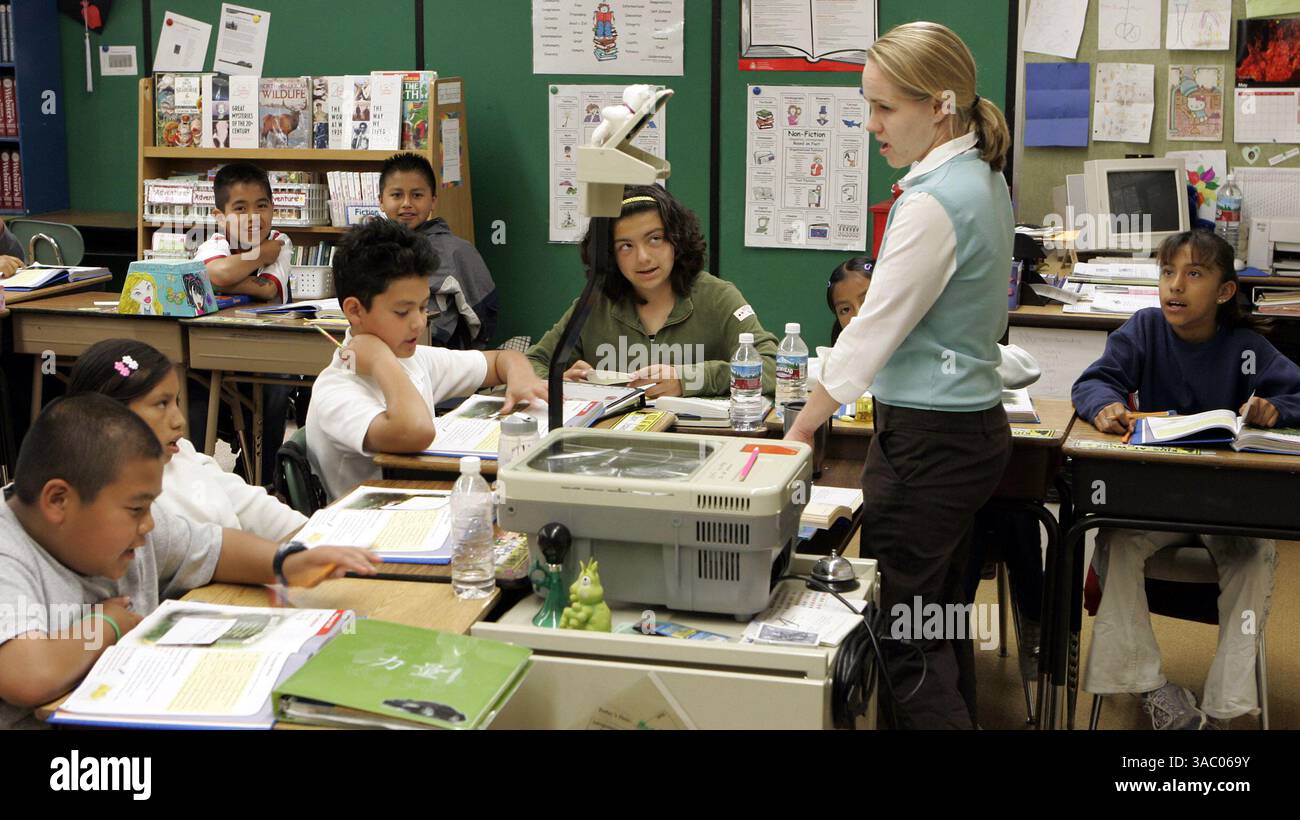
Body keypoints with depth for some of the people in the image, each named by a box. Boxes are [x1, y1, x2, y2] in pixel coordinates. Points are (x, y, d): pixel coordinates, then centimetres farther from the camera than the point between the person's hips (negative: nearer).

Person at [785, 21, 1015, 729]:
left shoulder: (933, 204, -21)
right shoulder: (985, 180, 9)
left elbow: (874, 328, -19)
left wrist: (799, 431, -12)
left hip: (924, 439, -10)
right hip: (974, 425, 10)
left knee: (900, 635, -1)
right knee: (939, 617, 20)